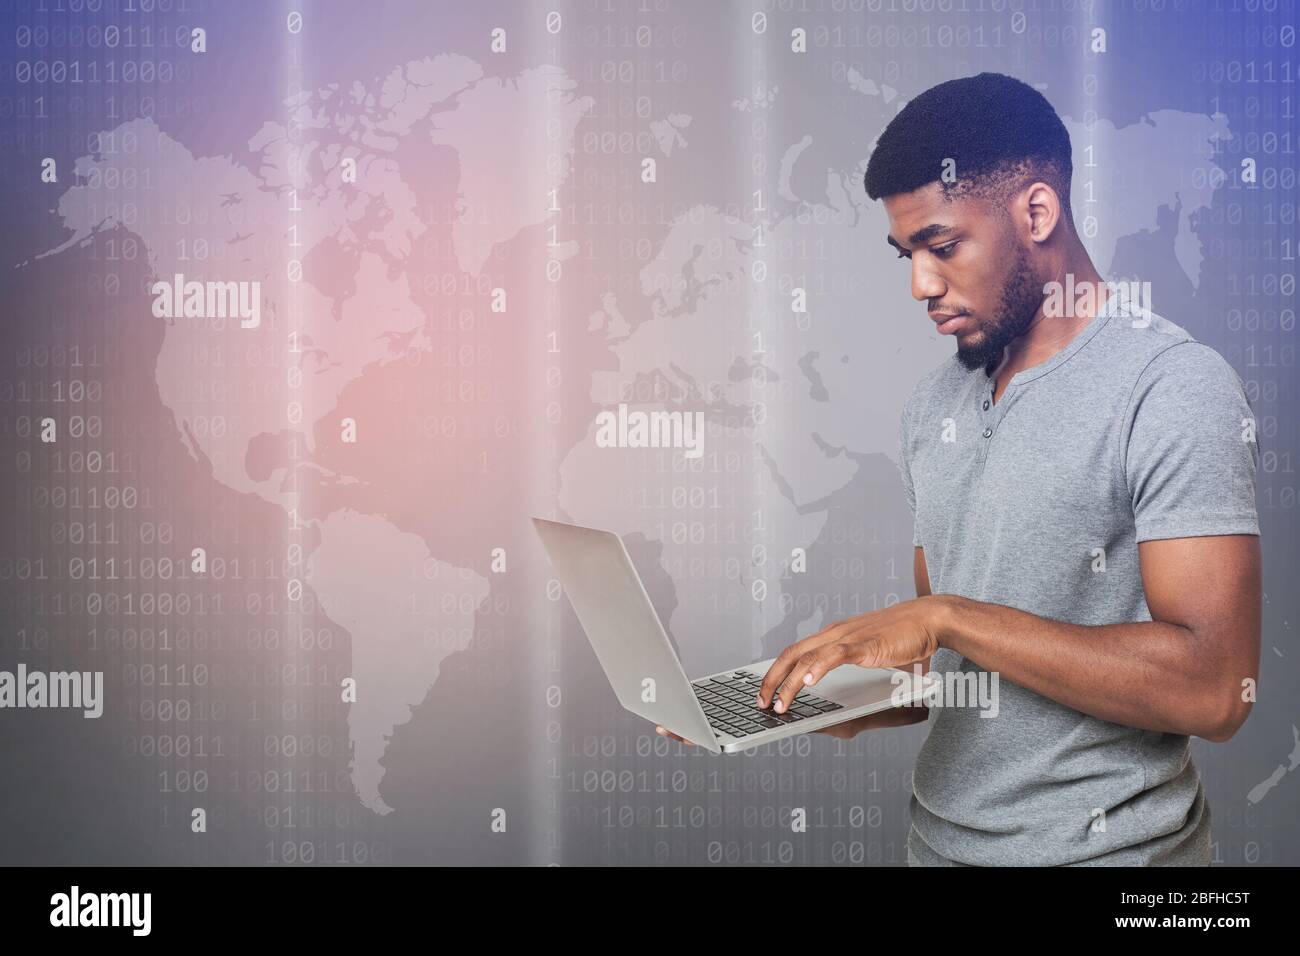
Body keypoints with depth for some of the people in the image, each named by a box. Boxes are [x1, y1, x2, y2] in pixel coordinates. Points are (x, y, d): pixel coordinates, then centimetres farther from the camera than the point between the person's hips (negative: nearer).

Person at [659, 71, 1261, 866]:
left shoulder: (1175, 389, -15)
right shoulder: (935, 406, 6)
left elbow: (1214, 689, -23)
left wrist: (945, 617, -24)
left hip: (1103, 845, -6)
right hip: (939, 836, 6)